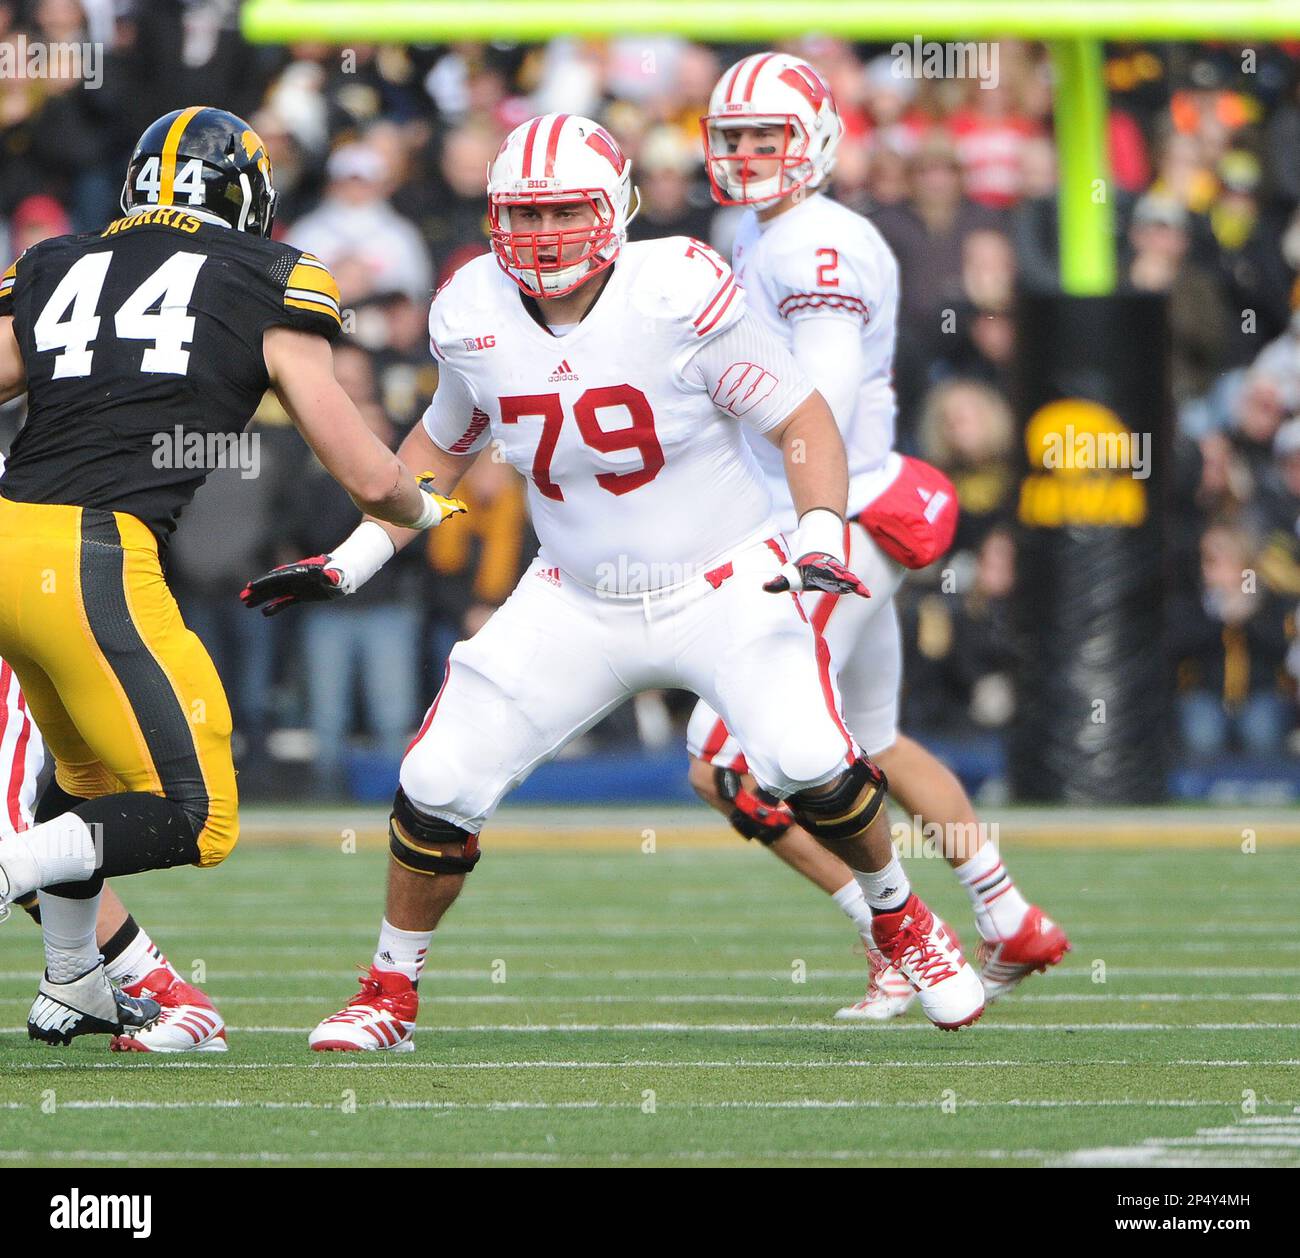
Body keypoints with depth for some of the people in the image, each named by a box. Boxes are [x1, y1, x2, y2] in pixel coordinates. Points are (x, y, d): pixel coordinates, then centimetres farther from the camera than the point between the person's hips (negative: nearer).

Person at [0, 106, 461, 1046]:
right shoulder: (268, 284, 8)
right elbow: (367, 476, 8)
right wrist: (427, 510, 30)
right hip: (94, 560, -7)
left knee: (89, 773, 31)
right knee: (194, 820, 1)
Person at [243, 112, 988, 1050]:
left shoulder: (683, 295, -20)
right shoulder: (475, 317, -7)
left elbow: (802, 422, -11)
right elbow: (444, 445, 14)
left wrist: (823, 536, -27)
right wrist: (354, 560, 8)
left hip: (725, 583, -4)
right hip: (579, 604, 4)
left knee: (813, 768, -24)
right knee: (439, 787, -6)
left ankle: (901, 921, 8)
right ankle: (390, 993, 17)